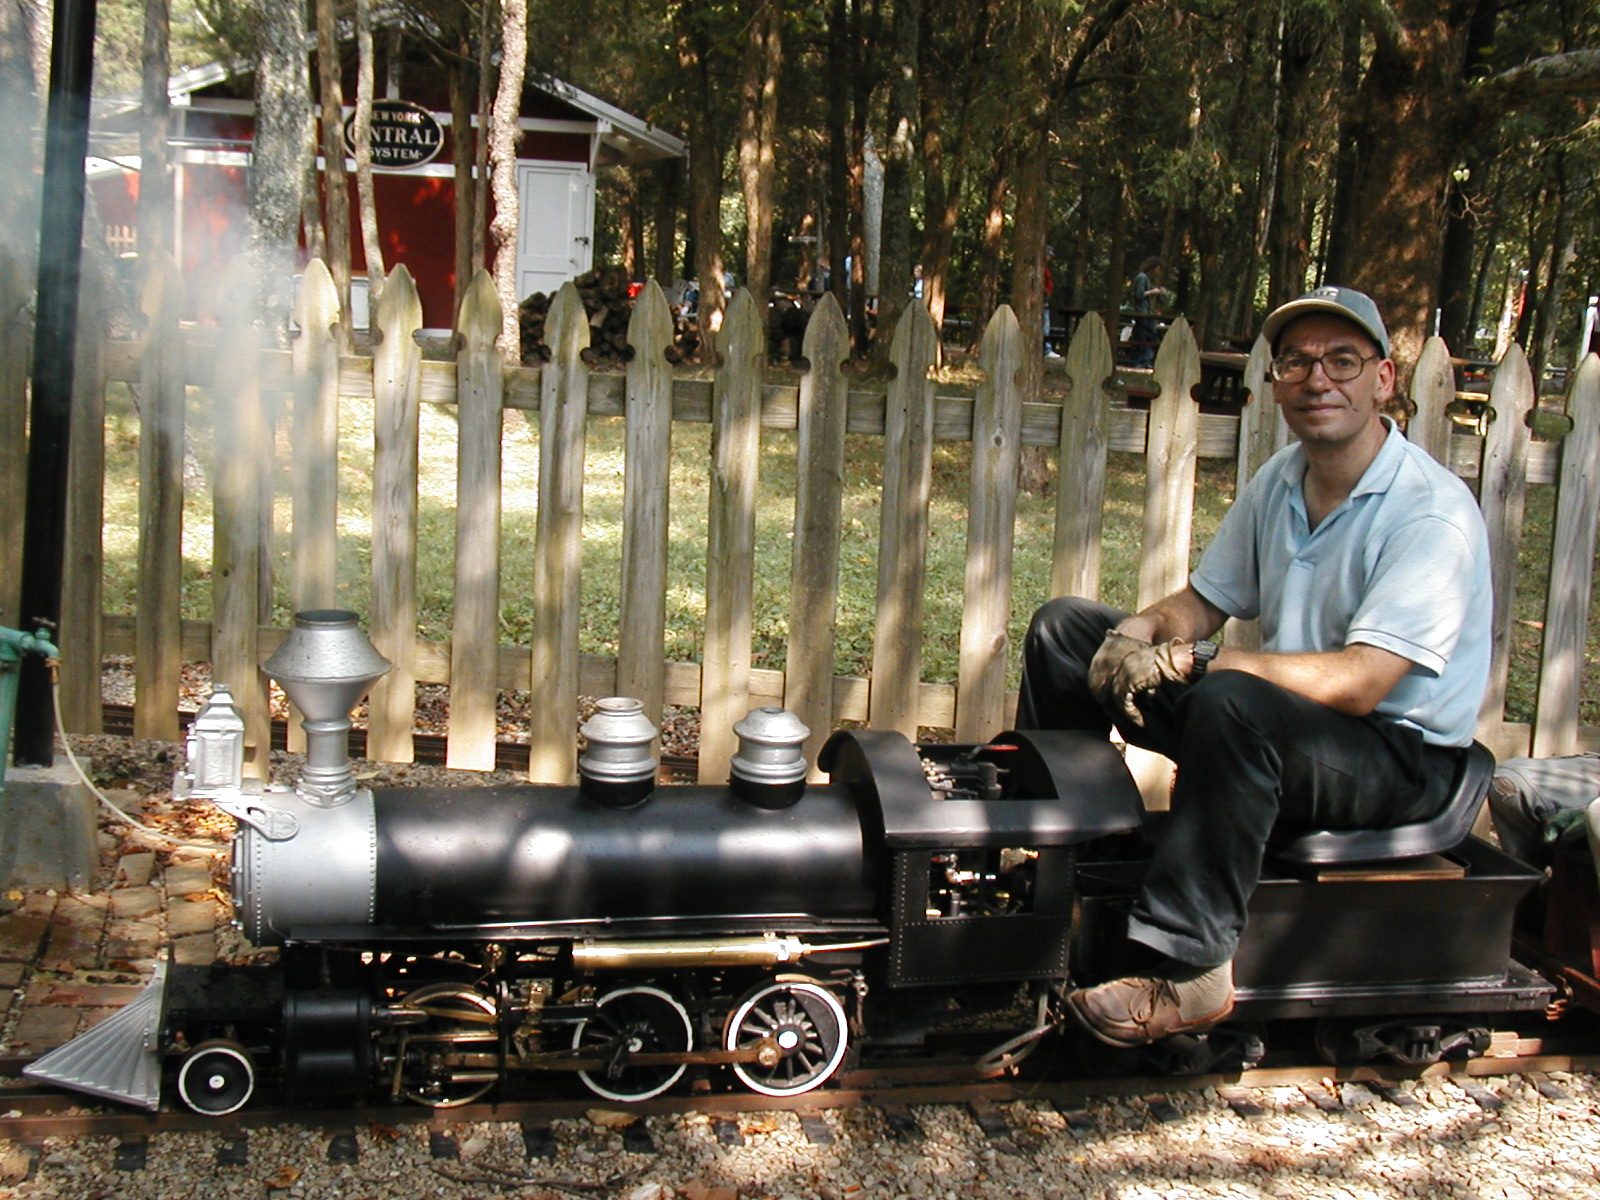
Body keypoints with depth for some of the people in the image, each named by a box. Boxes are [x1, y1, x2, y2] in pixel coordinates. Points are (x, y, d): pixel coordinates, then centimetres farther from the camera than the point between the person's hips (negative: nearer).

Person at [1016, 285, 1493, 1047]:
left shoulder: (1434, 513, -20)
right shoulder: (1279, 482, 4)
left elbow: (1357, 684, -29)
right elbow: (1201, 603, 11)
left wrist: (1194, 660, -33)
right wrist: (1141, 631, -13)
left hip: (1399, 757, -8)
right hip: (1278, 717, 8)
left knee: (1231, 703, -40)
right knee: (1064, 628, 5)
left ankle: (1184, 972, -32)